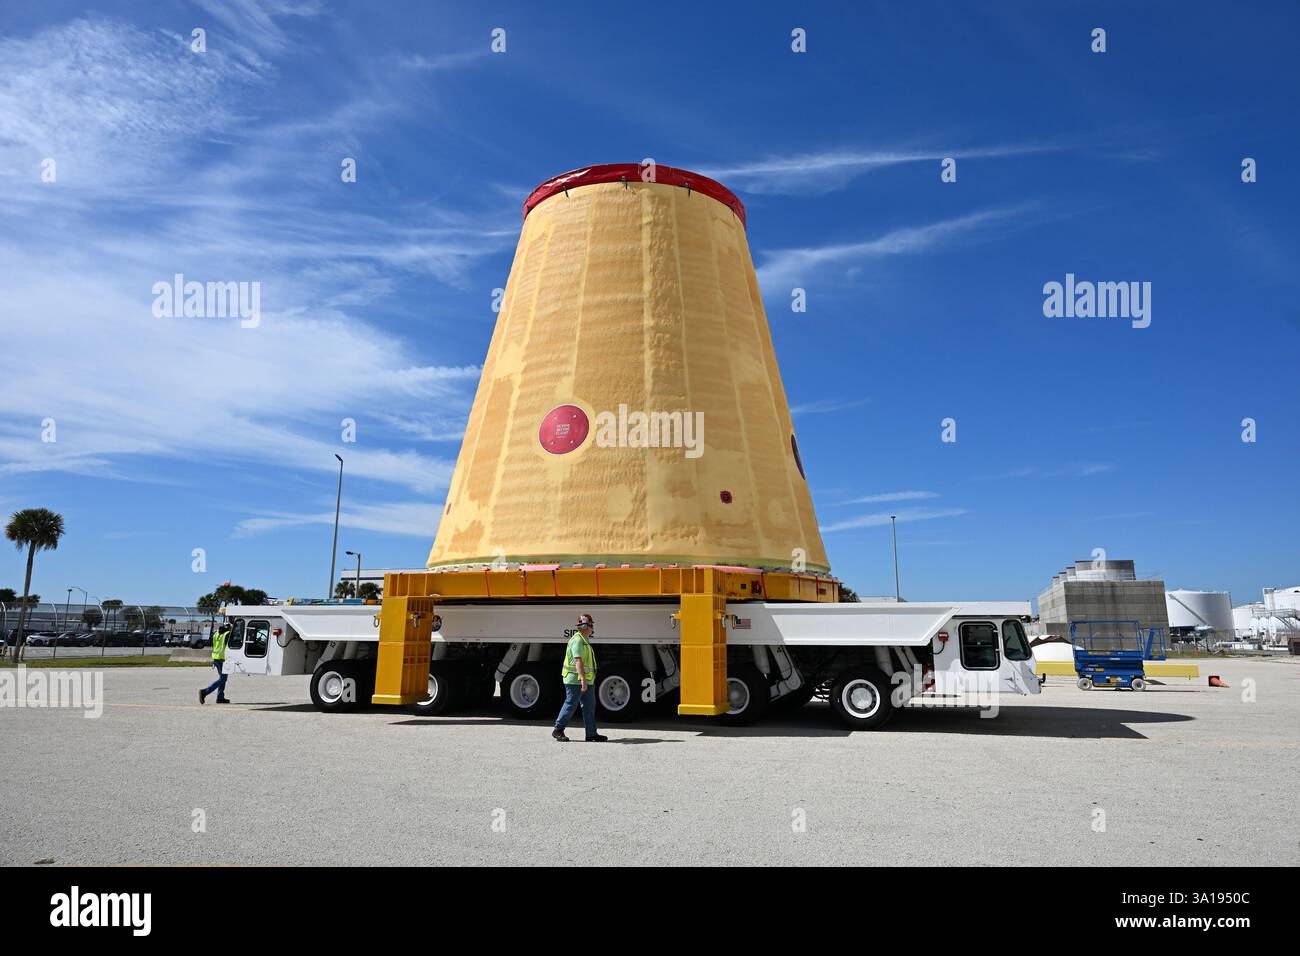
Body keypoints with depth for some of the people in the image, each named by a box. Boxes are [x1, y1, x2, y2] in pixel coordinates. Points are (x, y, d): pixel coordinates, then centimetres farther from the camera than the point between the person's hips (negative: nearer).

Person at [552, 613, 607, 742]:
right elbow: (578, 661, -24)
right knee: (570, 706, -2)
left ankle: (592, 734, 8)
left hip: (587, 681, 10)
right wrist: (583, 680, -30)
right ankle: (558, 730, 10)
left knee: (589, 706, 6)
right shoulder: (577, 640, -15)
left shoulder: (584, 640, 17)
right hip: (575, 680, -10)